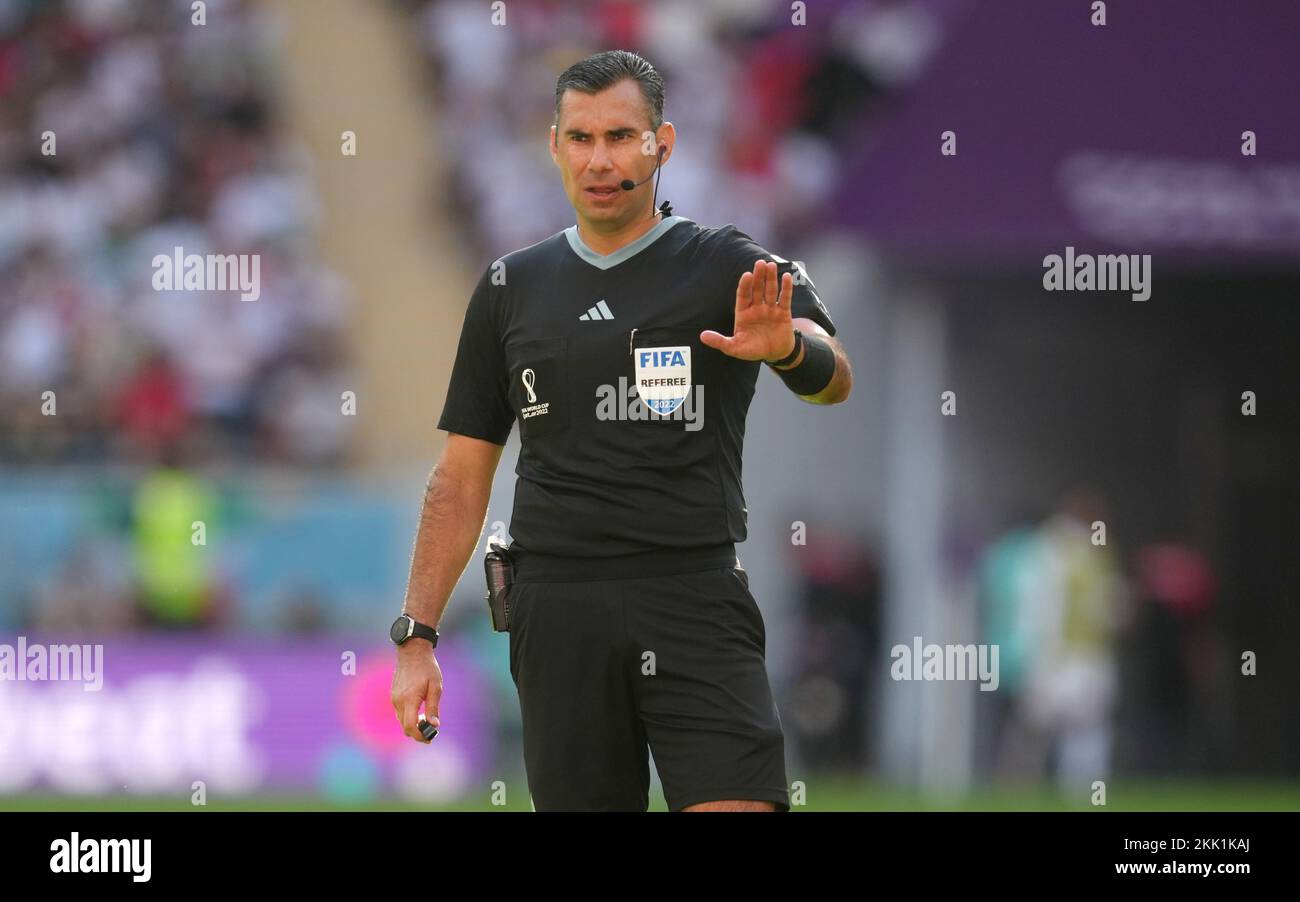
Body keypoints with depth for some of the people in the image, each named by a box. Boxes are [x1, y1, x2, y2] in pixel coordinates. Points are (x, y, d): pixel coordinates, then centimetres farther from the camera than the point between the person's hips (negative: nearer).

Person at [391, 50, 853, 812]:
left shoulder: (729, 269, 1)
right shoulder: (511, 288, 12)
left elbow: (832, 377, -16)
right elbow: (463, 475, 14)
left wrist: (792, 349, -41)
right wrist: (418, 635, 7)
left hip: (697, 605, -3)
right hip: (558, 611, 3)